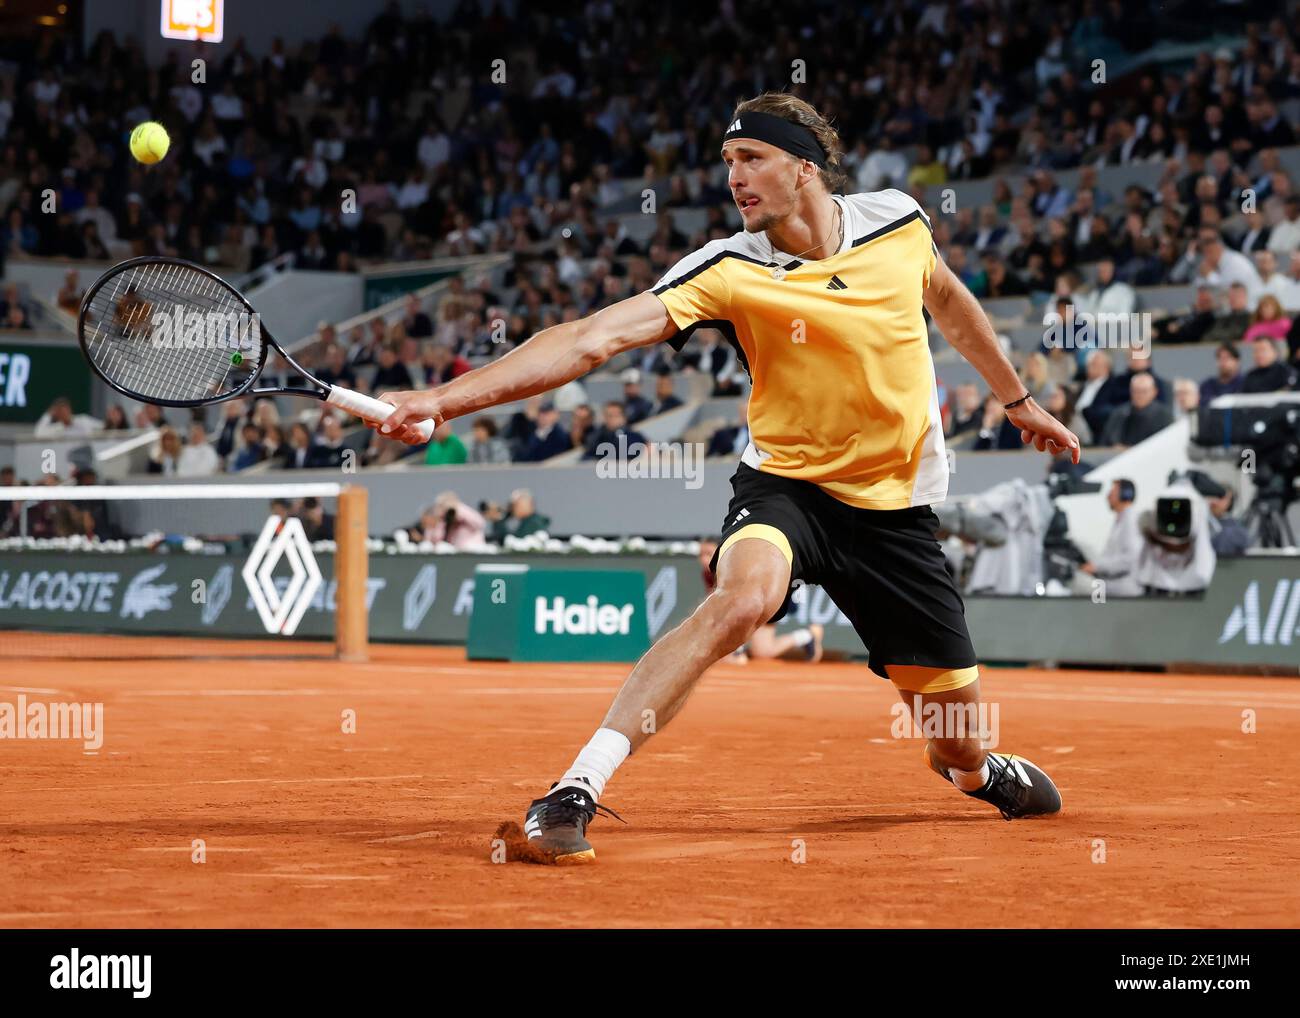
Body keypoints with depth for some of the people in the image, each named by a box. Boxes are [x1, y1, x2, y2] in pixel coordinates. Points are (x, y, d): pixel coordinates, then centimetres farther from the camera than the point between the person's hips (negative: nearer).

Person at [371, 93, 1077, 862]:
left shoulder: (899, 222, -6)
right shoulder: (729, 271, -16)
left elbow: (948, 297, 17)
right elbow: (593, 338, -26)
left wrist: (1019, 400, 26)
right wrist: (443, 400, -35)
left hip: (895, 504, 3)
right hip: (788, 481, -3)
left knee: (958, 731, 6)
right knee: (744, 595, -37)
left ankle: (977, 770, 47)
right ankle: (576, 792, -34)